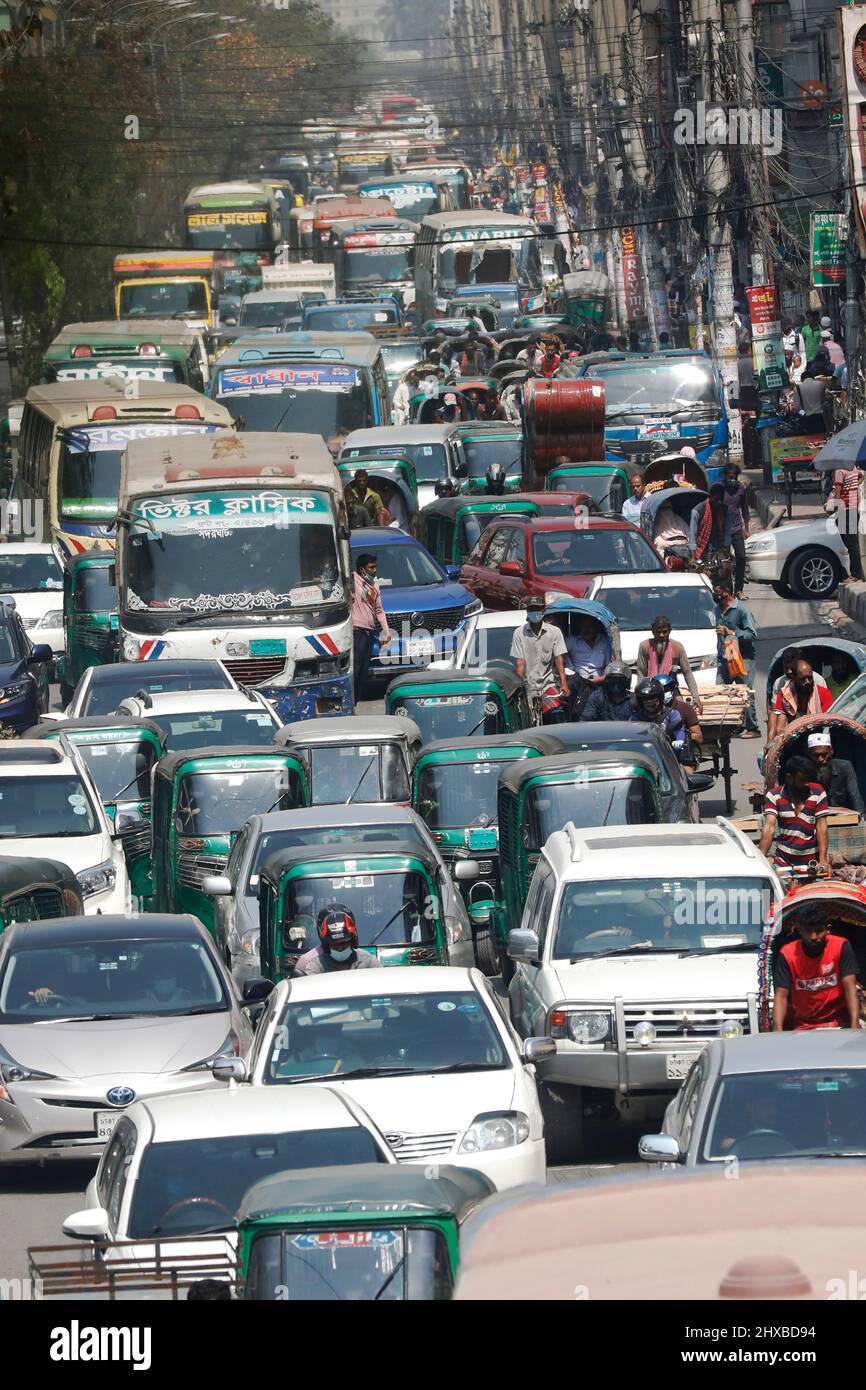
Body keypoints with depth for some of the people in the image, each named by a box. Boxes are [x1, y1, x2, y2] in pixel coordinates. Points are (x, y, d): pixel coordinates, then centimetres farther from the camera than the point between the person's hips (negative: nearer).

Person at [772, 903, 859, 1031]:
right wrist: (778, 1030, -28)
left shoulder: (841, 947, -6)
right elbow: (781, 996, -10)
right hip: (801, 1027, 1)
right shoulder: (787, 954, -4)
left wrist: (855, 1026, -27)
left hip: (838, 1024, -1)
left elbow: (850, 989, -12)